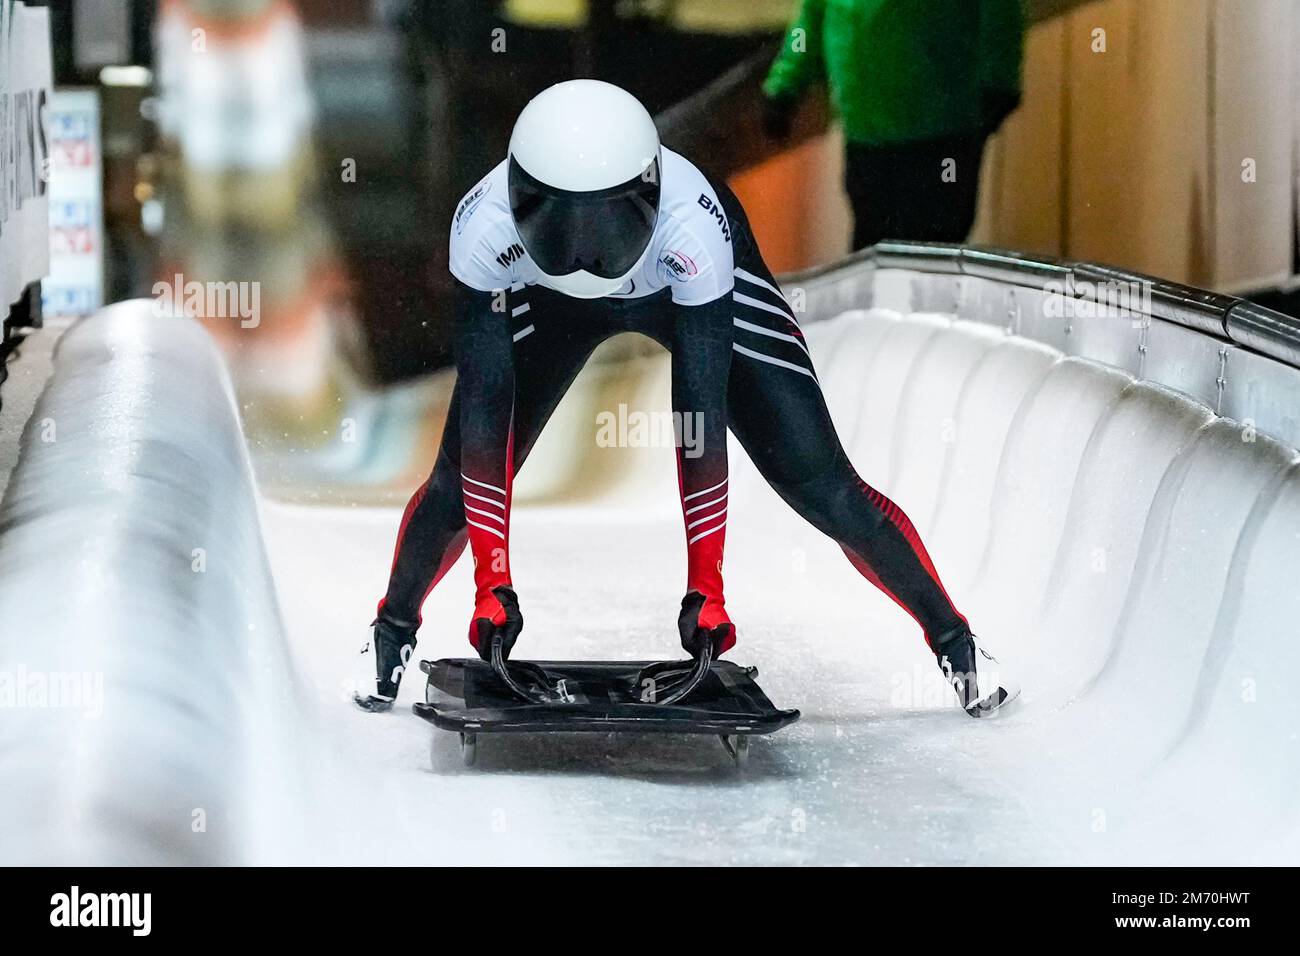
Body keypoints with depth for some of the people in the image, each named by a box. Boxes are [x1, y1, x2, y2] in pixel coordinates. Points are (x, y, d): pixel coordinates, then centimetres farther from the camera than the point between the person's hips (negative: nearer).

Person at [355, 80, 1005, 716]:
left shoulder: (692, 225, -43)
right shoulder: (483, 226, -39)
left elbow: (701, 407, -37)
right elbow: (483, 402, -34)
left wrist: (706, 588, -33)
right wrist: (492, 584, -35)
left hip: (693, 288, -2)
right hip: (546, 296, 2)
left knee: (821, 485, -10)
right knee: (458, 479, -6)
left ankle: (951, 637, 5)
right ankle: (393, 633, 19)